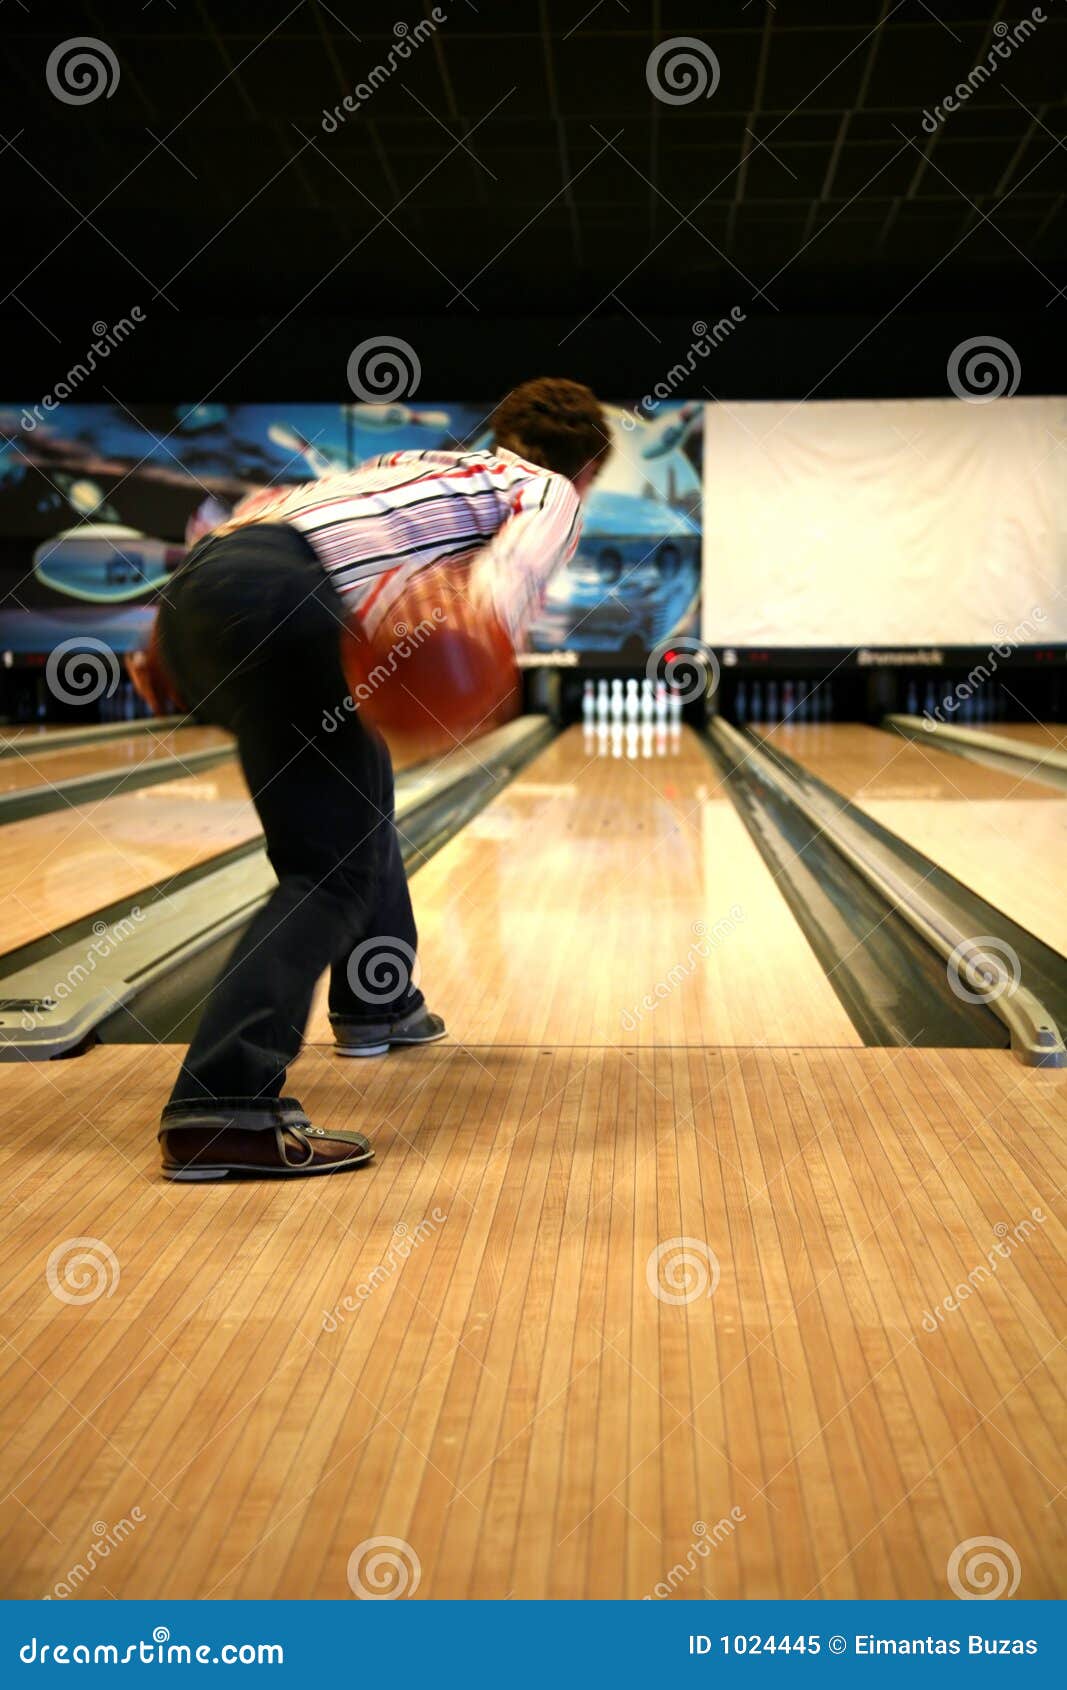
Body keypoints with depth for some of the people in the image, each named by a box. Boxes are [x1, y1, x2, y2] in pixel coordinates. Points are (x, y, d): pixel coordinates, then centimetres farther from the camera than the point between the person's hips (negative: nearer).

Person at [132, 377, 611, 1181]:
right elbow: (511, 575, -10)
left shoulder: (422, 465, 36)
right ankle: (225, 1105, -18)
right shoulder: (550, 493, 16)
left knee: (359, 783, 27)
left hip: (200, 580, 8)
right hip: (280, 602, -8)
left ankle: (377, 1003, 42)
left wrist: (177, 633, 26)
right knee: (333, 866, -6)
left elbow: (269, 505, 28)